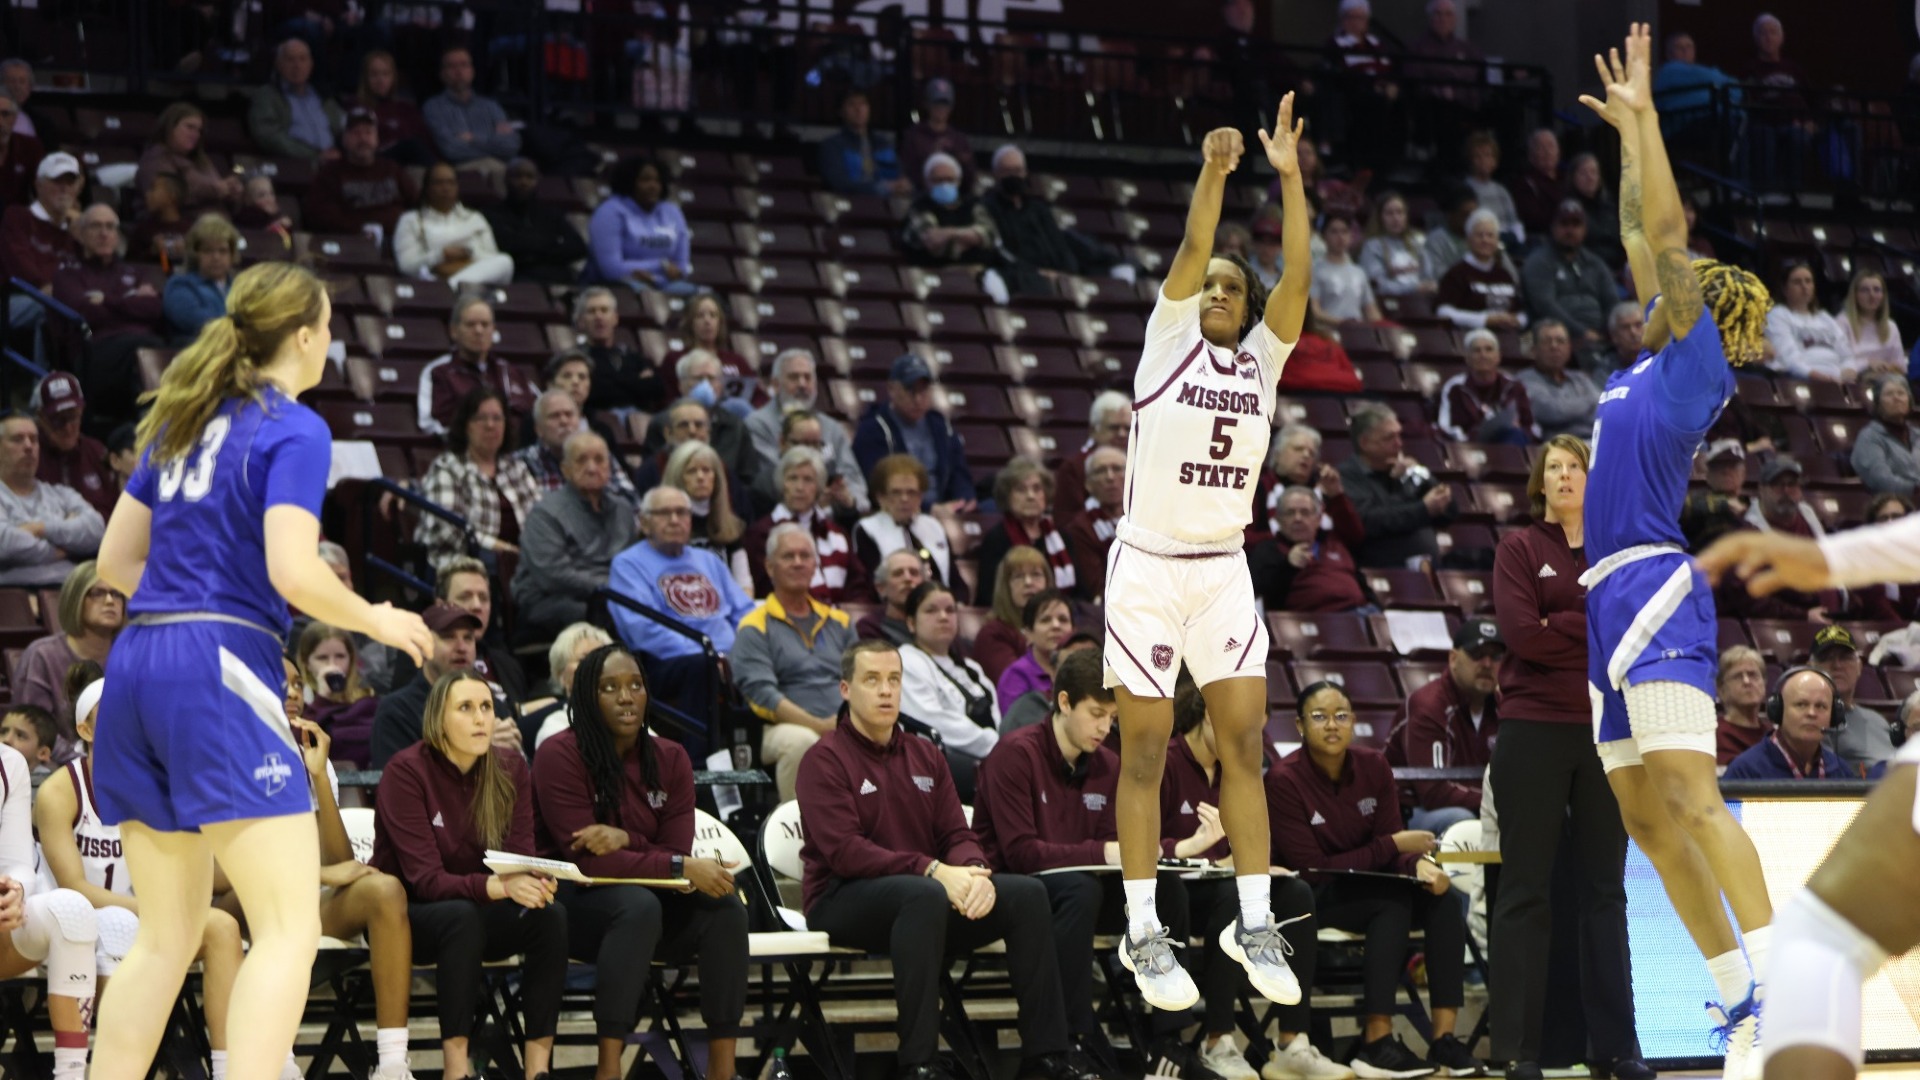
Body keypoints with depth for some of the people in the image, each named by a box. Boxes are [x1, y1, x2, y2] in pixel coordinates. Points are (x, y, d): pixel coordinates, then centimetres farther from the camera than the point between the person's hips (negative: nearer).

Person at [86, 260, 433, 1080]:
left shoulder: (182, 421, 18)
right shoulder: (294, 430, -5)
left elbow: (115, 561, 20)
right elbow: (293, 573, -16)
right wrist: (377, 621, 0)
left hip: (136, 668, 8)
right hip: (219, 673, -8)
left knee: (165, 939, 13)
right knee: (291, 930, -8)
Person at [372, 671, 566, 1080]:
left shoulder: (510, 770, -2)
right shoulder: (406, 772, -18)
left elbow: (521, 855, -7)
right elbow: (425, 879, -24)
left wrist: (535, 882, -33)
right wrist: (499, 886, -41)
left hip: (481, 911, 5)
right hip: (409, 915, -4)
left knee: (551, 915, -25)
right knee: (462, 915, -37)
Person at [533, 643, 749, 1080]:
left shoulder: (670, 758, 4)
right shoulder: (560, 756, -12)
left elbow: (679, 851, -1)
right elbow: (586, 860, -18)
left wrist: (625, 839, -23)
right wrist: (681, 868, -26)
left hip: (647, 896, 5)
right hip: (574, 901, -5)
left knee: (724, 906, -23)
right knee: (639, 904, -37)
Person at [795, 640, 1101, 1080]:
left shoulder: (925, 756, 17)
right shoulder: (824, 760, -4)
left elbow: (957, 836, 11)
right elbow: (844, 851, -16)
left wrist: (972, 872, -15)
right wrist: (932, 871, -26)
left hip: (927, 894, 7)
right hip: (843, 901, -6)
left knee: (1028, 892, -13)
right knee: (924, 894, -38)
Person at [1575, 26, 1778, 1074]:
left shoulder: (1699, 363, -4)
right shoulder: (1651, 359, 17)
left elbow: (1669, 237, -10)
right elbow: (1639, 235, 25)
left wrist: (1644, 115, -6)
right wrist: (1627, 133, 26)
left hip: (1654, 594, -9)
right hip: (1610, 598, 9)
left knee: (1692, 802, -19)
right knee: (1646, 821, 6)